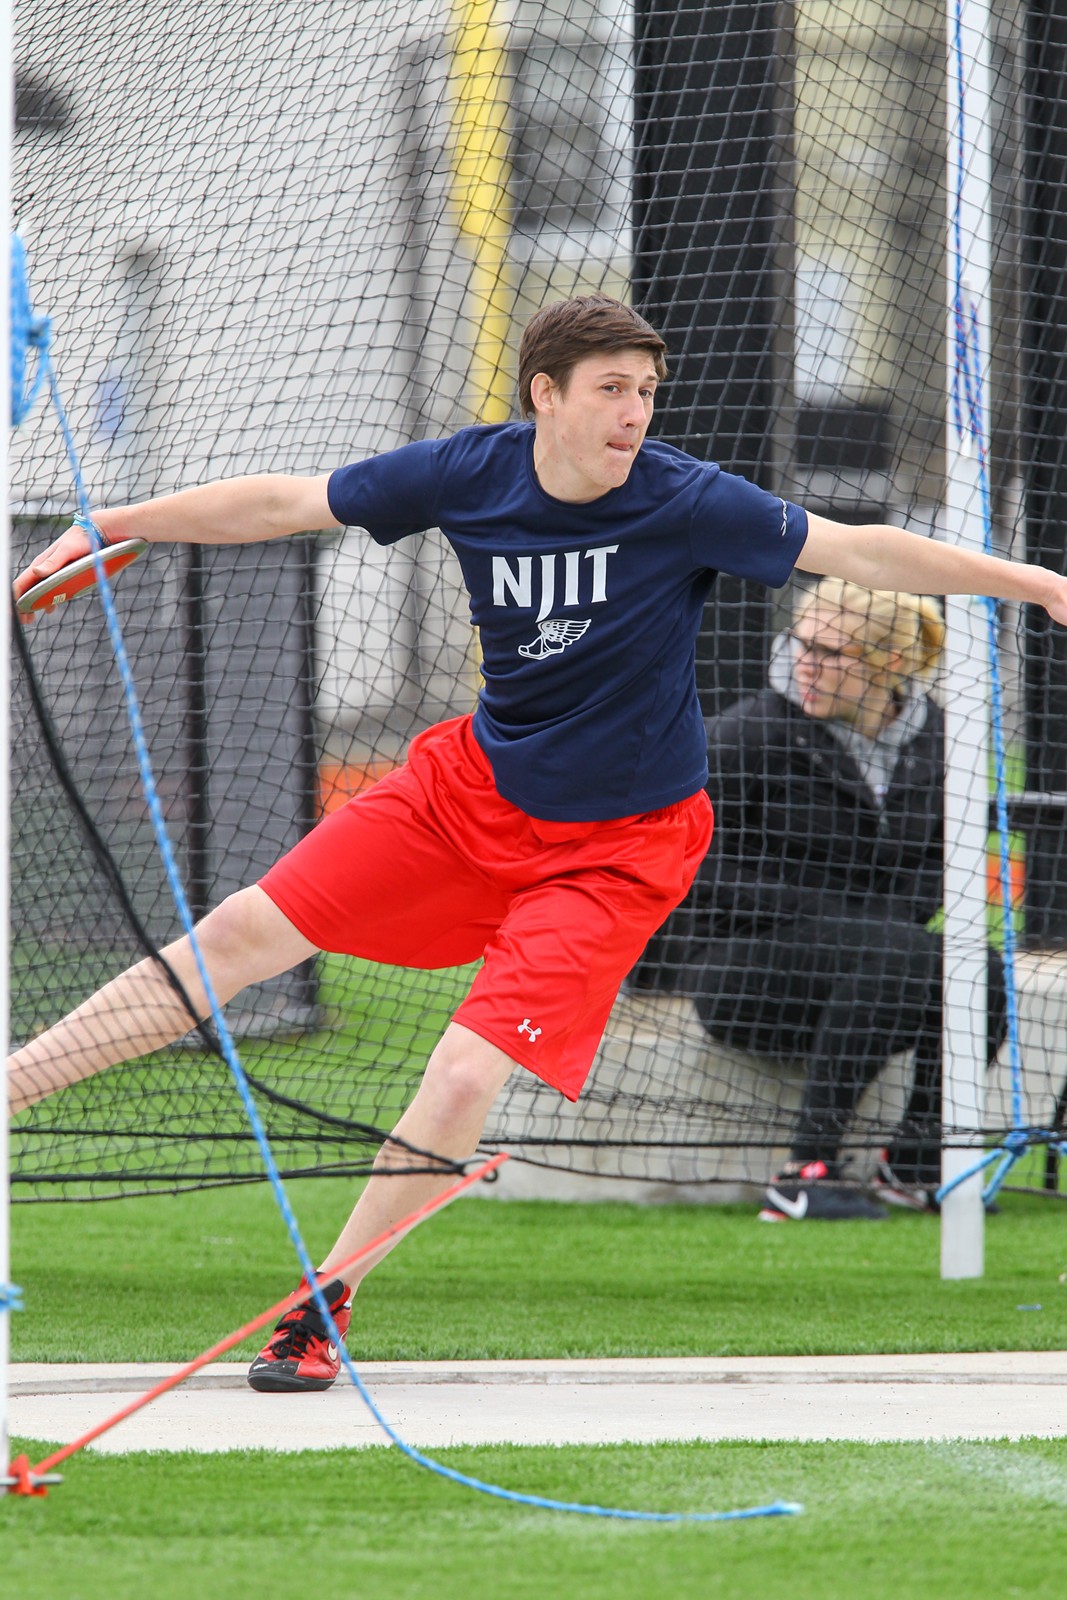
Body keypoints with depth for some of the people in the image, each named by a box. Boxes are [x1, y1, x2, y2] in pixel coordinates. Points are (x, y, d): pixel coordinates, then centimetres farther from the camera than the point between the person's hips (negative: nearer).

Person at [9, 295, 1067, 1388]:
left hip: (615, 845, -4)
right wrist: (106, 529, 5)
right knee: (243, 933, 0)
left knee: (468, 1079, -16)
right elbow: (285, 505, 1)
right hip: (472, 791, 4)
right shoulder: (466, 474, -11)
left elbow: (862, 551, -23)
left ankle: (326, 1298, 5)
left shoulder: (686, 504, -21)